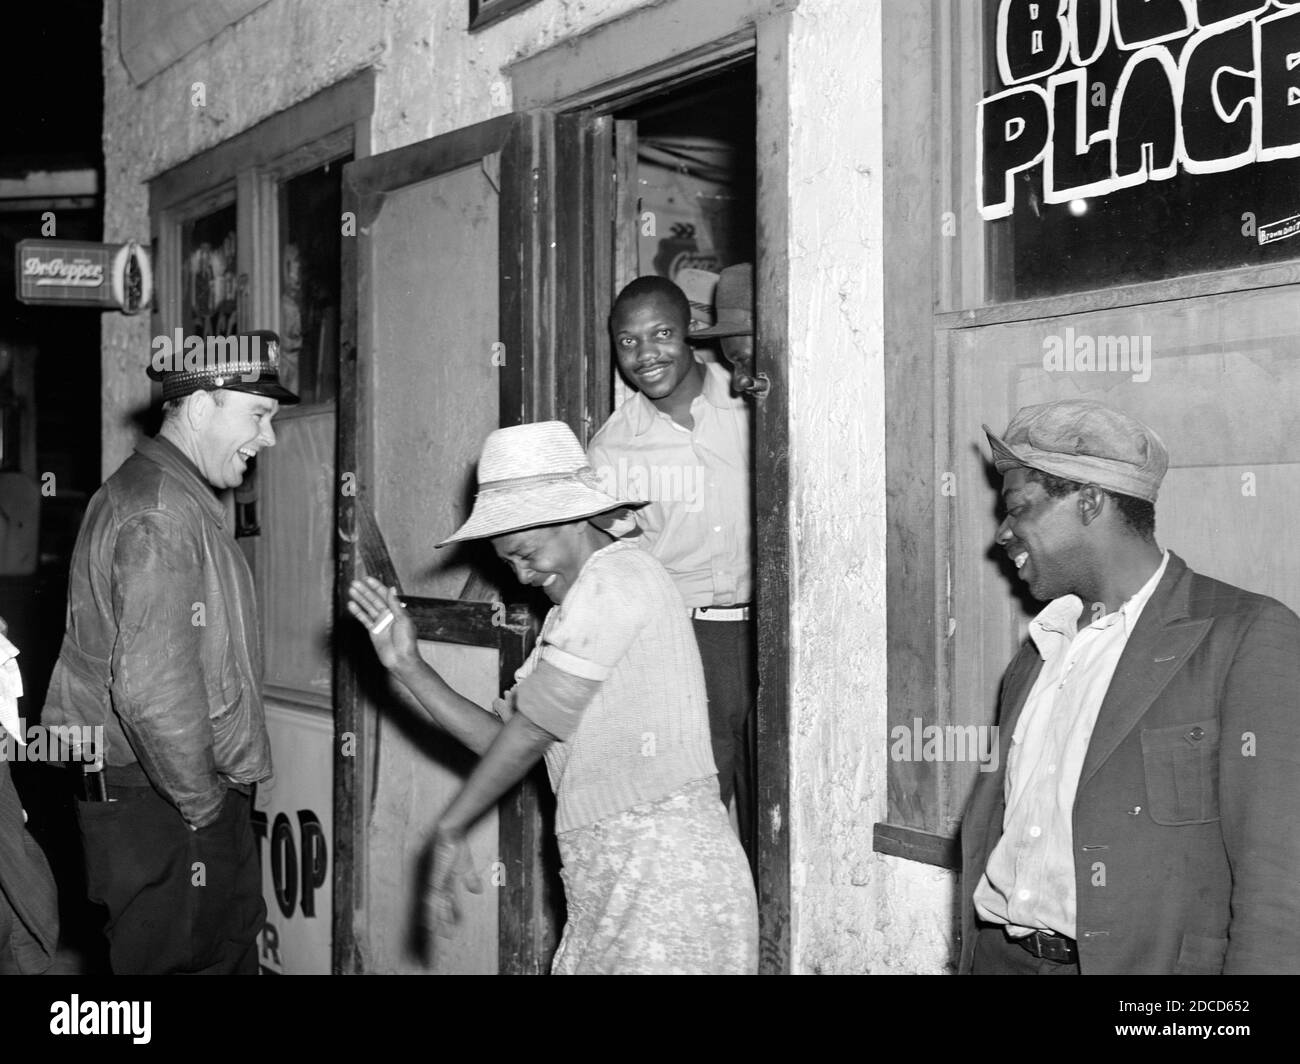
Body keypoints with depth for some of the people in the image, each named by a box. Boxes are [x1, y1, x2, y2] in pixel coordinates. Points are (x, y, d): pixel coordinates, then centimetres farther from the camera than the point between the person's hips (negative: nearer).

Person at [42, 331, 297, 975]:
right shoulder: (162, 516, -19)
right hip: (165, 815, -10)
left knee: (233, 951, 15)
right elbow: (151, 687, -27)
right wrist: (201, 800, -16)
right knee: (189, 962, -1)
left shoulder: (139, 490, 16)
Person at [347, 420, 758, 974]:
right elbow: (504, 740, 15)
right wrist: (408, 666, 13)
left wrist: (450, 827, 1)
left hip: (668, 877, -9)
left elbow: (530, 734, -9)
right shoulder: (570, 615, 20)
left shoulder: (617, 576, -11)